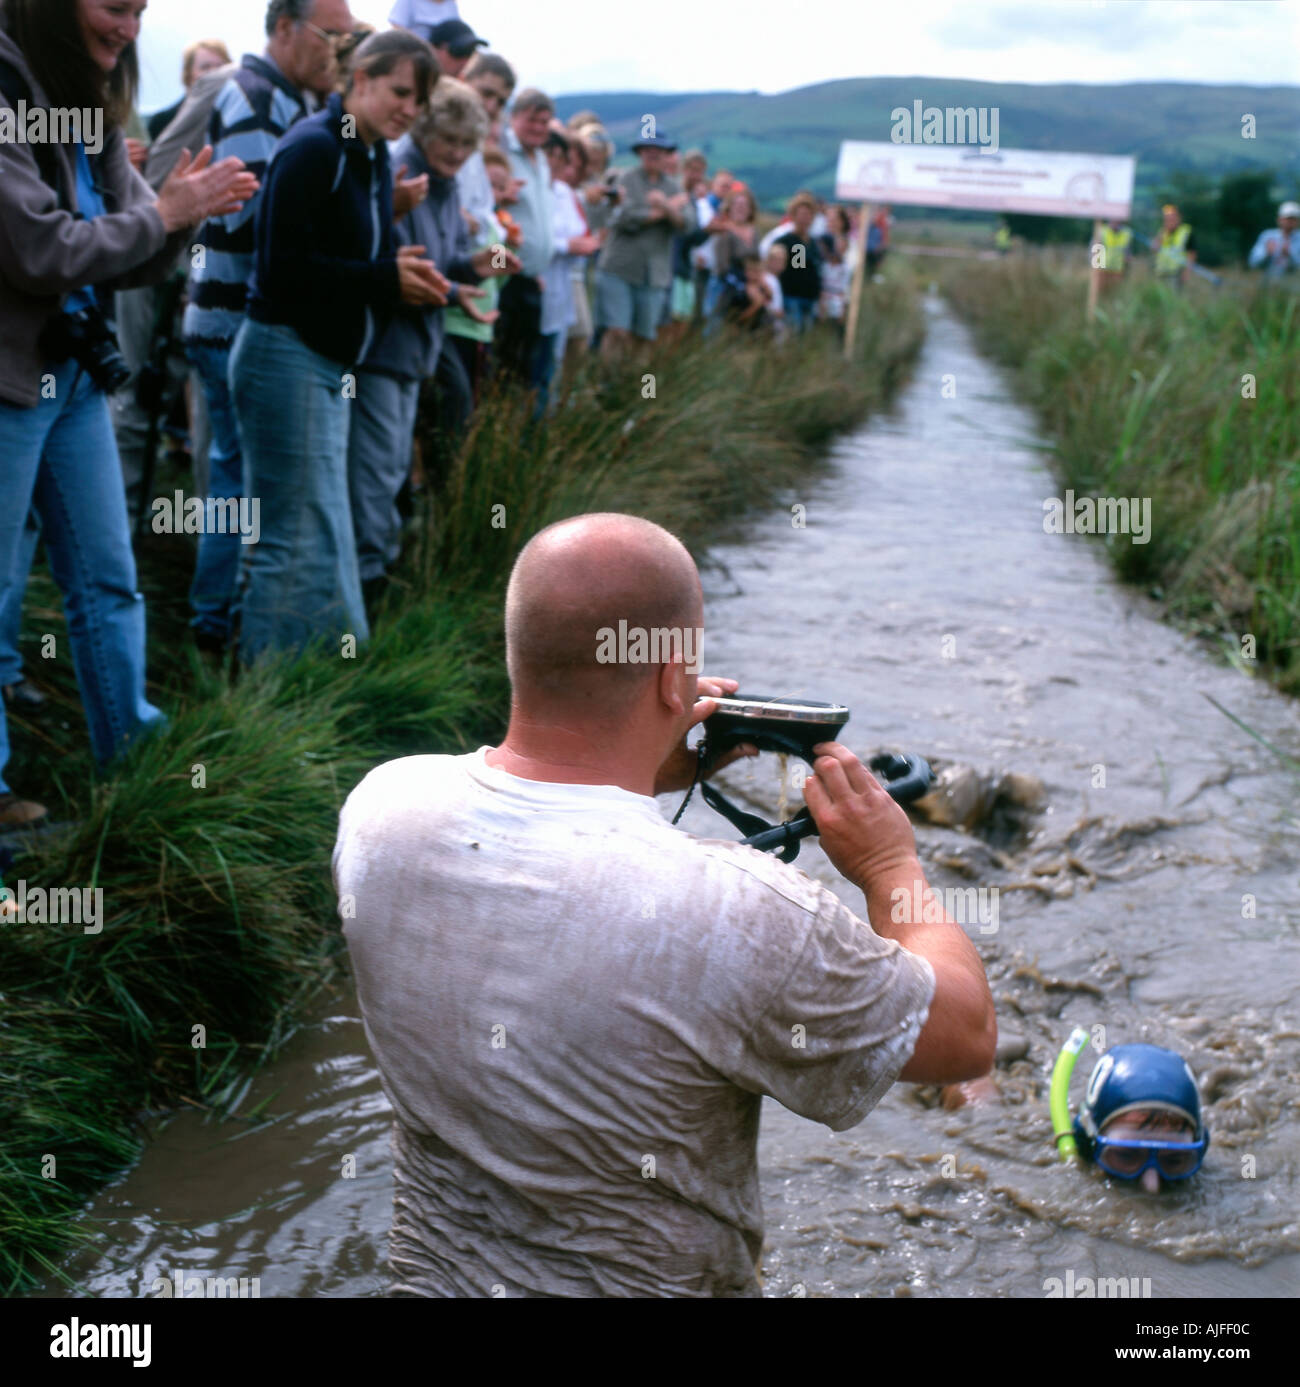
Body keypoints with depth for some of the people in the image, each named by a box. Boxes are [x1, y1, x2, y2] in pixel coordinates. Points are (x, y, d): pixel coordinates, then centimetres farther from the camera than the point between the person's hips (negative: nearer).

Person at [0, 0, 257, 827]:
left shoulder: (90, 107, 10)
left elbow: (133, 263, 12)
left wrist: (182, 214, -8)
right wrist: (163, 214, -13)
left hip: (76, 376, 8)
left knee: (108, 580, 12)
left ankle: (133, 753, 22)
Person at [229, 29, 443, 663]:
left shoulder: (373, 160, 15)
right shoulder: (312, 148, -14)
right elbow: (286, 265, -20)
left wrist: (408, 276, -1)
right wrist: (387, 278, -16)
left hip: (329, 363, 10)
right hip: (286, 355, -10)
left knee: (282, 535, 14)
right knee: (305, 536, -8)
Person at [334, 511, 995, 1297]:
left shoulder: (379, 811, -16)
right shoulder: (741, 920, -33)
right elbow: (967, 1036, -15)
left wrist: (643, 770, 5)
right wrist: (891, 868, 0)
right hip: (656, 1280, -5)